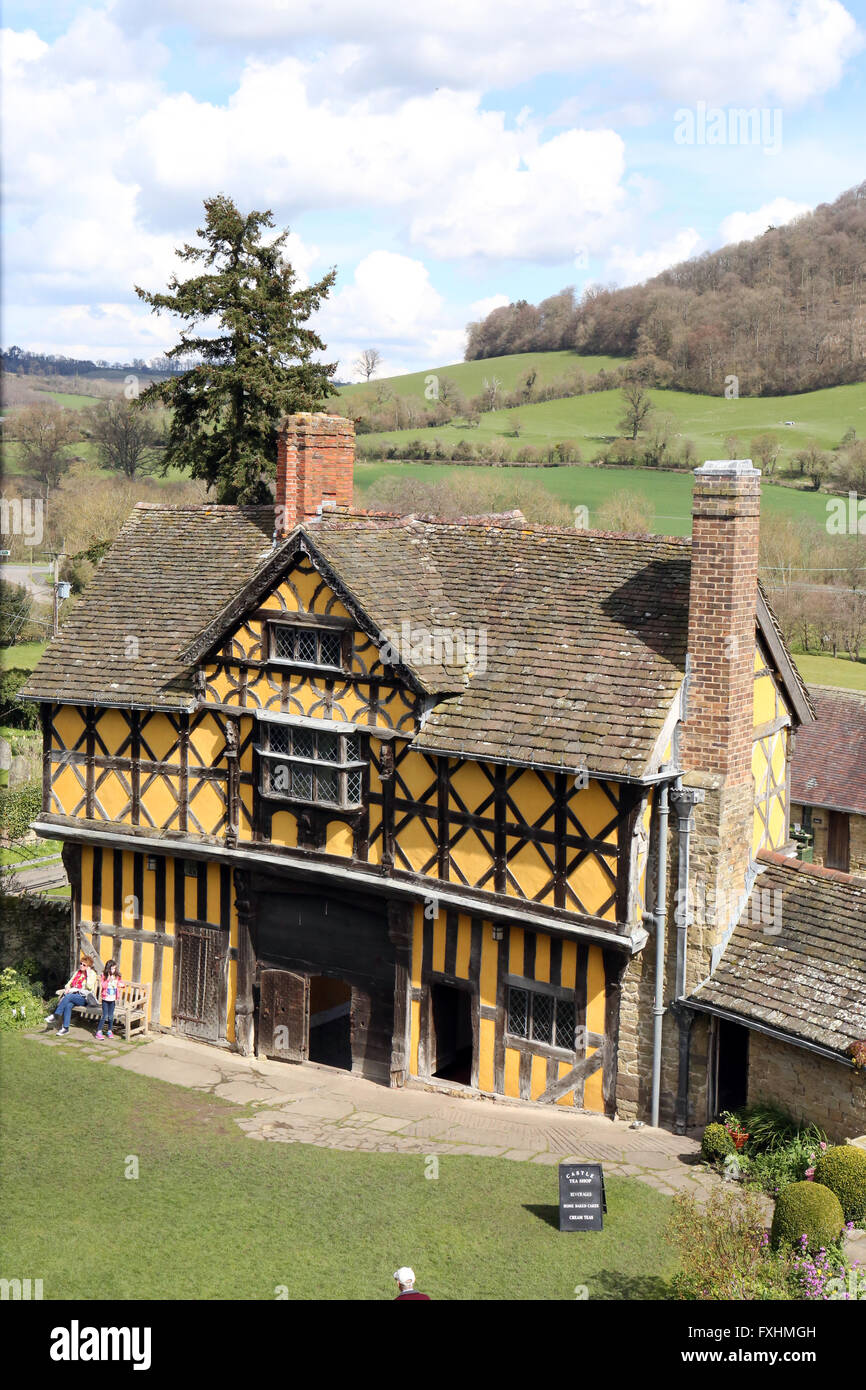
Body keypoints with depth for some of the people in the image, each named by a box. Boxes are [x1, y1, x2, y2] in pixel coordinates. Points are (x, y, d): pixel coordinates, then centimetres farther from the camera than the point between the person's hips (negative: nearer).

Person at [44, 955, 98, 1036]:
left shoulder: (92, 974, 0)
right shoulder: (78, 972, 19)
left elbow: (89, 987, -15)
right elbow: (69, 983, 22)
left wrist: (88, 974, -14)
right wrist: (67, 988, 0)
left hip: (83, 998, -5)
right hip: (73, 994, 5)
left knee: (68, 996, -33)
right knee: (68, 1005, -30)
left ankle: (54, 1016, -31)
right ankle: (65, 1028, -31)